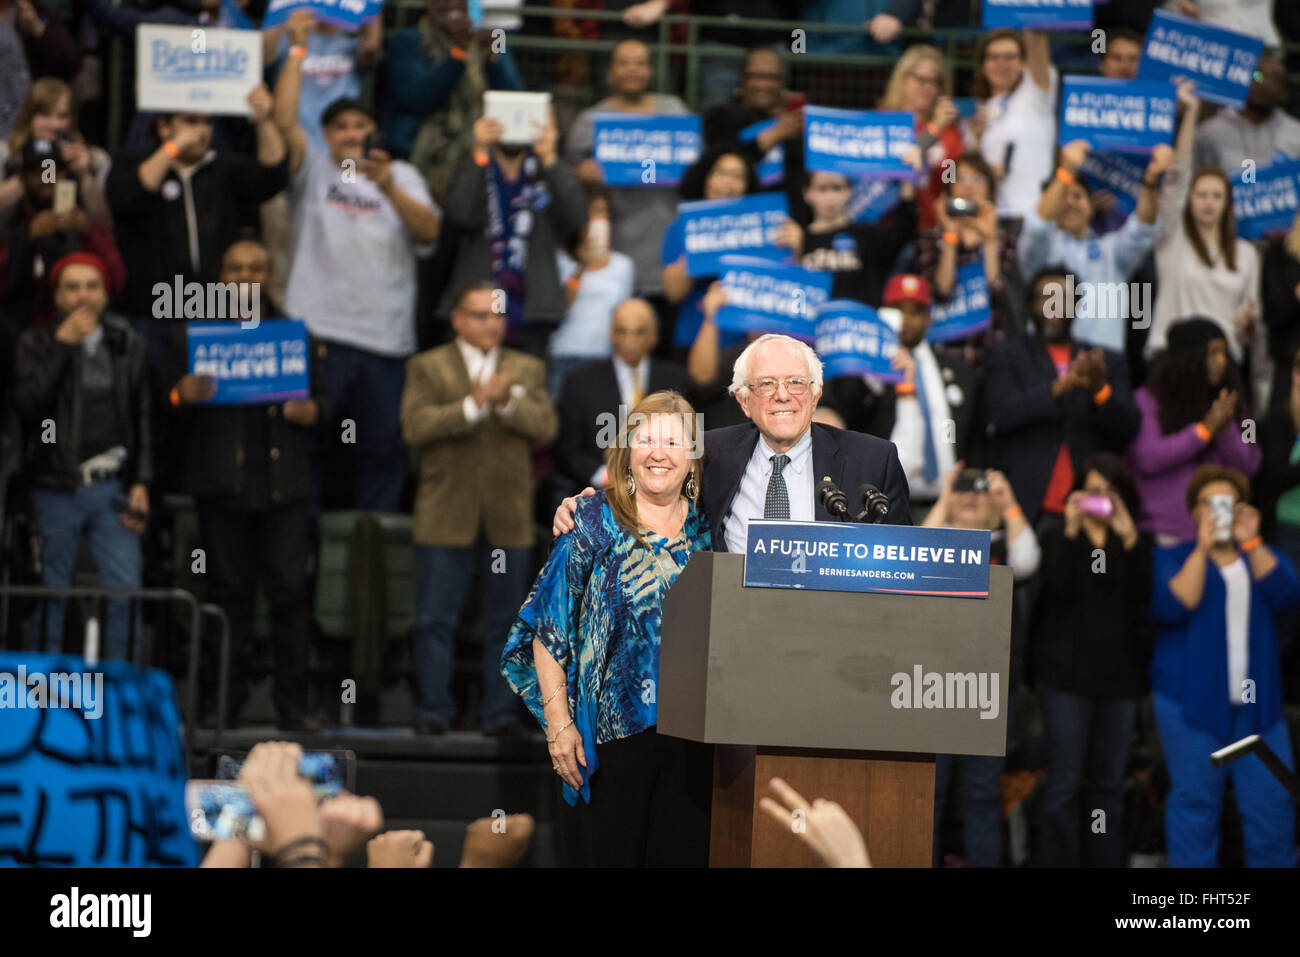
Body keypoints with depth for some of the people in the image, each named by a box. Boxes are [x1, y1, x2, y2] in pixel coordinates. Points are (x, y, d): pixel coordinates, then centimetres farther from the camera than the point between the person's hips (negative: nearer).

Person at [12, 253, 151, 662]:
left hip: (114, 488, 1)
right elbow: (27, 402, -12)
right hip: (57, 490, -1)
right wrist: (63, 344, -13)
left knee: (126, 592, -5)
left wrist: (141, 482, 1)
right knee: (52, 597, 4)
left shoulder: (127, 344, 8)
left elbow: (143, 417, 9)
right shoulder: (37, 343, 3)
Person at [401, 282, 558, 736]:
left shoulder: (528, 370, 12)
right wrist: (473, 405, -19)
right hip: (447, 516, -2)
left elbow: (545, 426, -1)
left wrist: (507, 401, -17)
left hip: (508, 518, 2)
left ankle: (500, 712, 10)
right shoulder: (427, 367, 5)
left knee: (505, 622, 5)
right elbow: (415, 426, -10)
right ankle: (434, 711, 5)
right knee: (435, 620, -1)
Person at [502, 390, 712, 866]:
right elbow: (549, 630, -4)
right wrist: (559, 724, -10)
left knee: (682, 854, 5)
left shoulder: (705, 527, 8)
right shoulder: (593, 523, -2)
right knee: (607, 855, 1)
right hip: (609, 733, -3)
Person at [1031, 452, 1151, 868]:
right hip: (1066, 674, -3)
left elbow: (1143, 594, -7)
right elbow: (1058, 589, -12)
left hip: (1119, 674, 3)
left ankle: (1105, 861, 11)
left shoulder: (1135, 545, 11)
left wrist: (1129, 538, -16)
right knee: (1066, 779, -5)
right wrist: (1072, 531, -16)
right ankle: (1058, 861, -3)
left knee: (1108, 781, 6)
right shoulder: (1058, 539, 5)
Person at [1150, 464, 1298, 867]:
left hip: (1256, 704, 3)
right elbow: (1172, 607, -13)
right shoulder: (1173, 559, 7)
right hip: (1191, 698, -3)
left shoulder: (1262, 558, 17)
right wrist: (1203, 548, -15)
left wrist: (1251, 542, -11)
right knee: (1195, 803, -3)